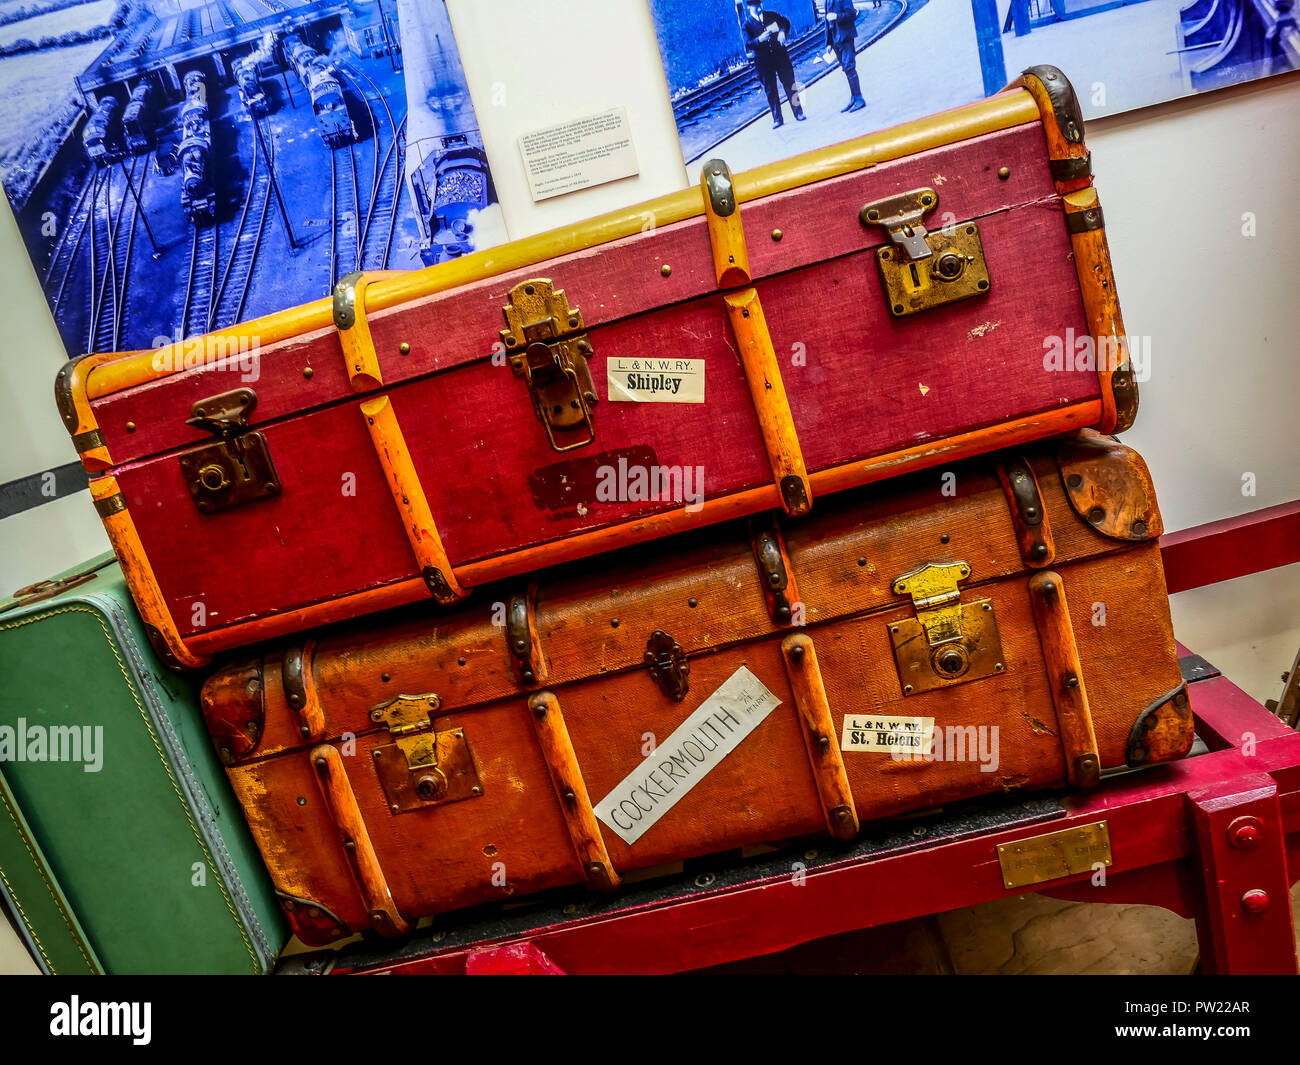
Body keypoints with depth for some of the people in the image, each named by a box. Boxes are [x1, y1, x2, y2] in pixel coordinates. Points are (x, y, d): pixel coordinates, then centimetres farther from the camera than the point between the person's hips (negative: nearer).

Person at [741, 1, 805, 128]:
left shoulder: (772, 15, 6)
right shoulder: (747, 24, -2)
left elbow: (785, 22, 14)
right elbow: (748, 44, -12)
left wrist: (782, 31, -8)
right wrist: (759, 39, -31)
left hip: (781, 56, 2)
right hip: (763, 62, -2)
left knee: (790, 85, 5)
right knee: (770, 91, 3)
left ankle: (798, 112, 15)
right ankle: (777, 119, 12)